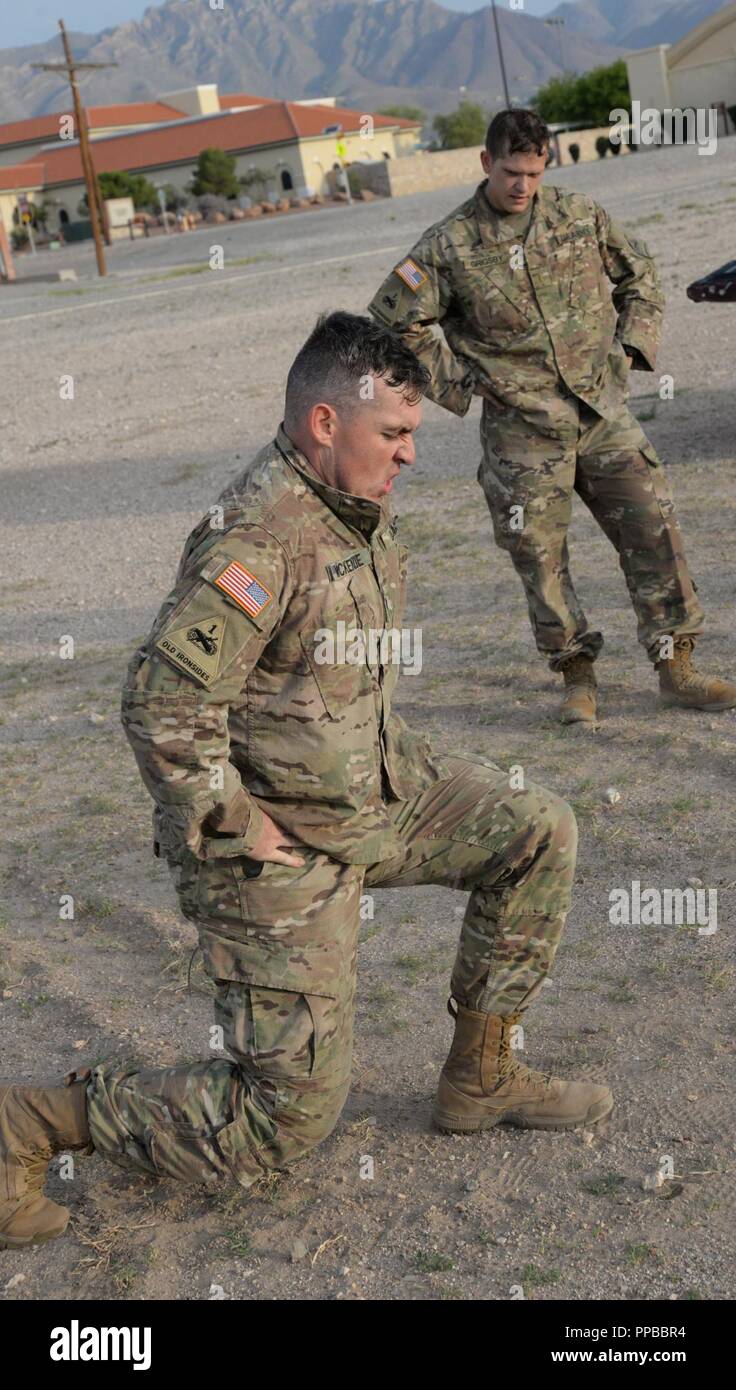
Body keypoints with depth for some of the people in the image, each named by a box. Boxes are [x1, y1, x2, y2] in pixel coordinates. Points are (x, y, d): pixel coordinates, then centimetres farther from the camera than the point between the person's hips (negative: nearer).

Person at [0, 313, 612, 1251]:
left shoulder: (357, 506, 5)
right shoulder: (257, 538, -26)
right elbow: (161, 710, -31)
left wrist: (396, 763, 14)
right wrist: (240, 830, -22)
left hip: (369, 790, 9)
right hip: (281, 841, -9)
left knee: (536, 831, 4)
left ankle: (480, 1076, 16)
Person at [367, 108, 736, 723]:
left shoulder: (582, 216, 4)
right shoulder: (449, 246, -6)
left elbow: (641, 275, 18)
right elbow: (394, 318, -1)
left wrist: (631, 347, 7)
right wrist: (457, 384, -3)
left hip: (604, 413, 3)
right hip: (521, 429, -2)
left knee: (654, 530, -1)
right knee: (540, 555, 1)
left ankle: (678, 670, 9)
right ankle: (578, 677, 18)